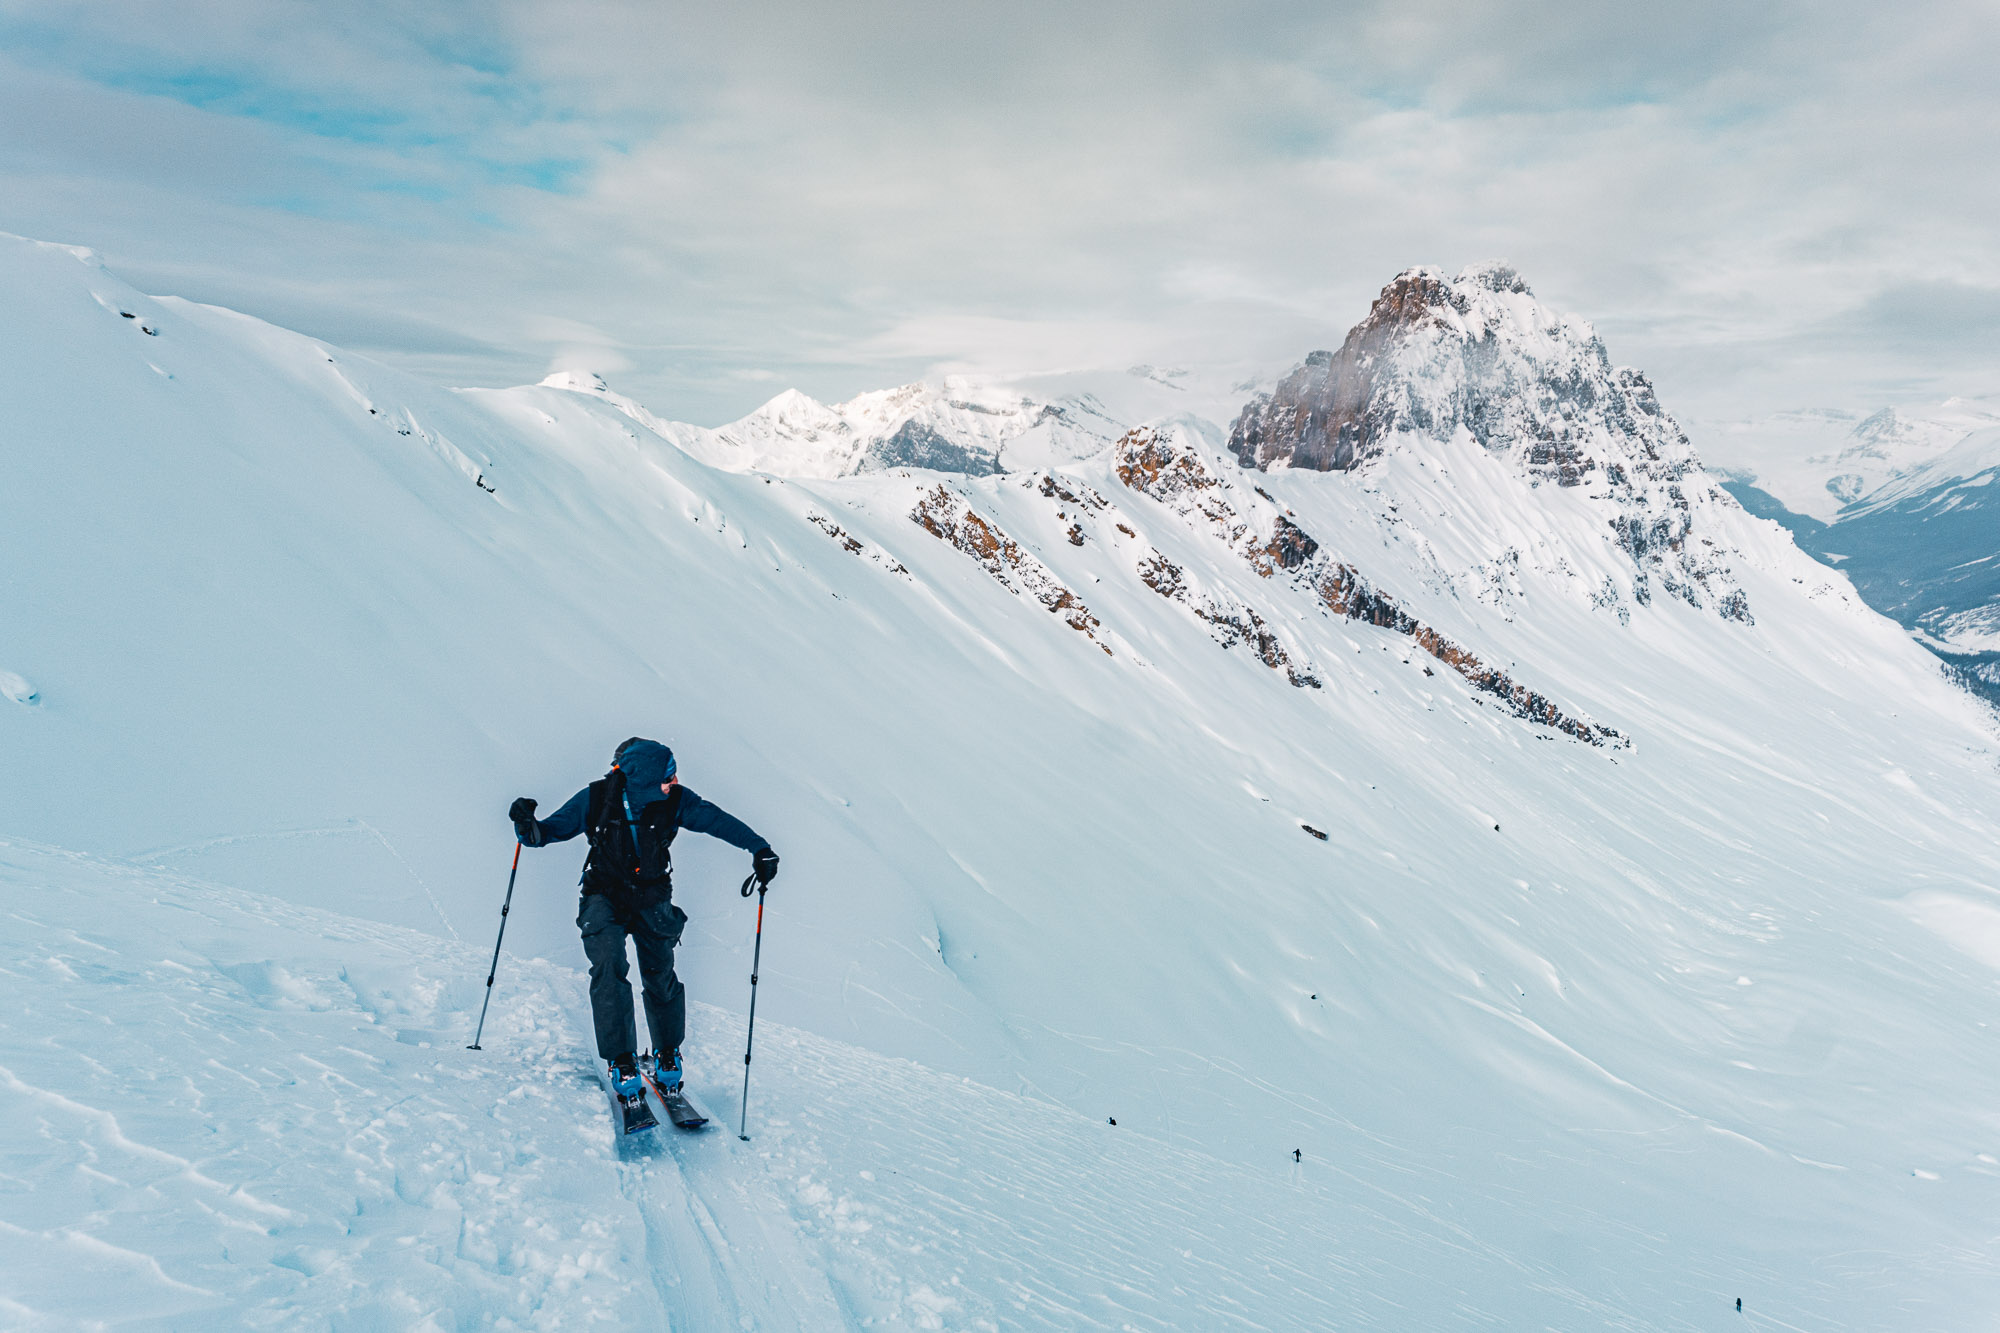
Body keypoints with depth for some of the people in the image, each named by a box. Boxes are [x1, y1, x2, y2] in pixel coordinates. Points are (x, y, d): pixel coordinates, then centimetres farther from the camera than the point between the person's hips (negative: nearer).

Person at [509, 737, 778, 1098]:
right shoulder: (596, 799, -18)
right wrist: (528, 828, -30)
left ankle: (667, 1054, 27)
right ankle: (621, 1059, -12)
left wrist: (759, 848, -15)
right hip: (604, 896, -1)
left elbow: (718, 820, -9)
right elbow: (553, 829, -9)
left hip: (652, 899, 1)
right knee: (608, 969, -22)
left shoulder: (674, 800, -17)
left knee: (661, 978, 2)